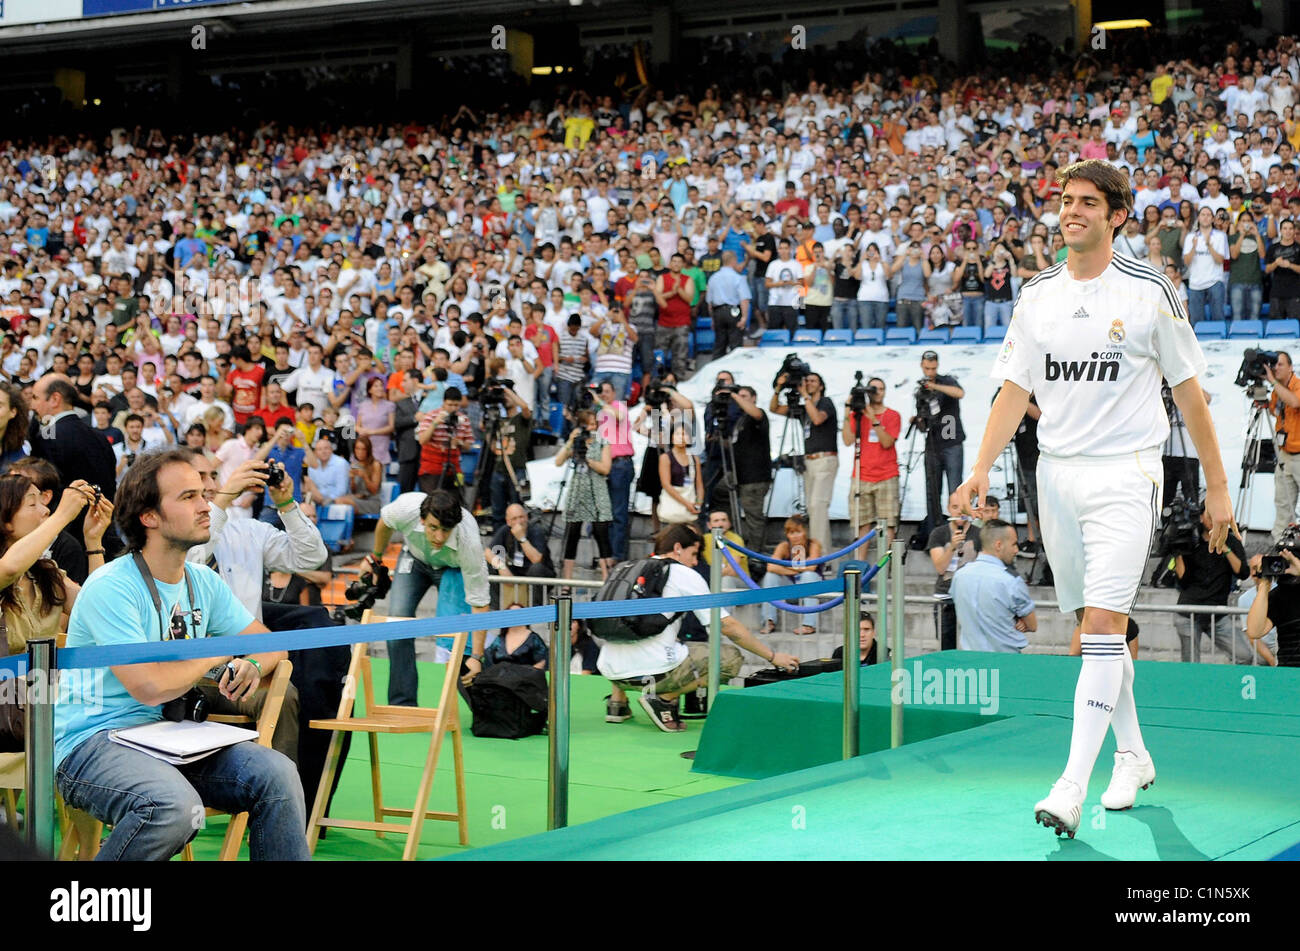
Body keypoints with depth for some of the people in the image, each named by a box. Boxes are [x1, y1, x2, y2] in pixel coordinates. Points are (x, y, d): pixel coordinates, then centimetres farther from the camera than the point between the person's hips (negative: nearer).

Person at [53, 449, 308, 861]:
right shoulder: (110, 588, -15)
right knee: (175, 806, -36)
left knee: (276, 773, -17)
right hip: (92, 743, -7)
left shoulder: (203, 582, 10)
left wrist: (252, 665, -8)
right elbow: (151, 687, -24)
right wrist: (221, 652, -6)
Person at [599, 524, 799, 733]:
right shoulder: (685, 575, 3)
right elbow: (729, 627, 3)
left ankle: (617, 701, 19)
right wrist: (773, 656, 12)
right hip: (653, 671, -7)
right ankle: (665, 698, -5)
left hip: (611, 672, 7)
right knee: (730, 658, 6)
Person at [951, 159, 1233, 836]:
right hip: (1056, 471, 5)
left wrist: (1217, 487, 2)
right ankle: (1133, 755, 29)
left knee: (1103, 623, -14)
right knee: (1096, 627, 11)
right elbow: (1015, 391, 10)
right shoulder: (1037, 295, 8)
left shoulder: (1150, 291, -3)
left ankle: (1072, 787, -18)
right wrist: (981, 470, -2)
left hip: (1125, 474, -5)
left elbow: (1189, 394, 1)